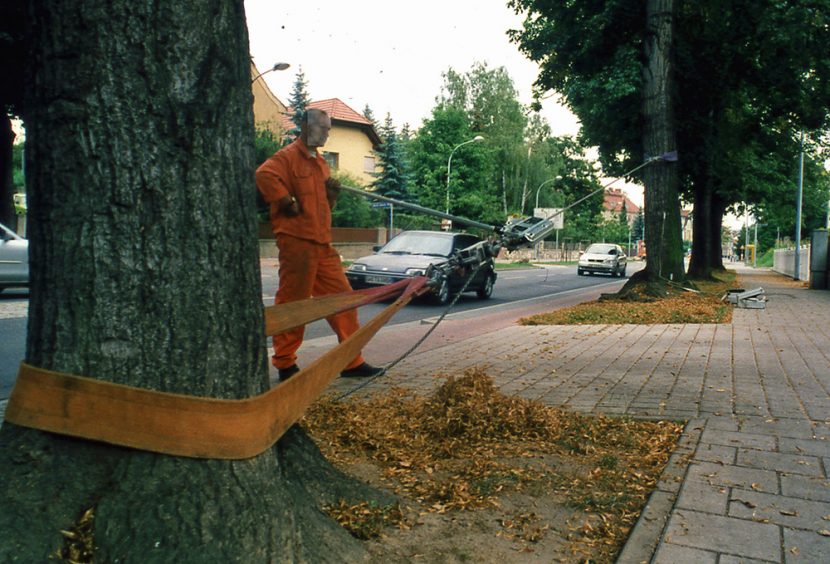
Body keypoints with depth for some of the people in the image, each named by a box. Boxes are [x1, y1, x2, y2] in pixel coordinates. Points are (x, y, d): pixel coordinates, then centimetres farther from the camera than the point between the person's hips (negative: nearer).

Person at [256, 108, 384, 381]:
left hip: (322, 244, 9)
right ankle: (285, 365, 12)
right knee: (292, 303, -1)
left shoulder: (320, 162, 23)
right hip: (297, 240, -9)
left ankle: (352, 361, 13)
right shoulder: (288, 156, -5)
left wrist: (332, 193, 7)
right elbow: (264, 175, -25)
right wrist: (288, 203, -19)